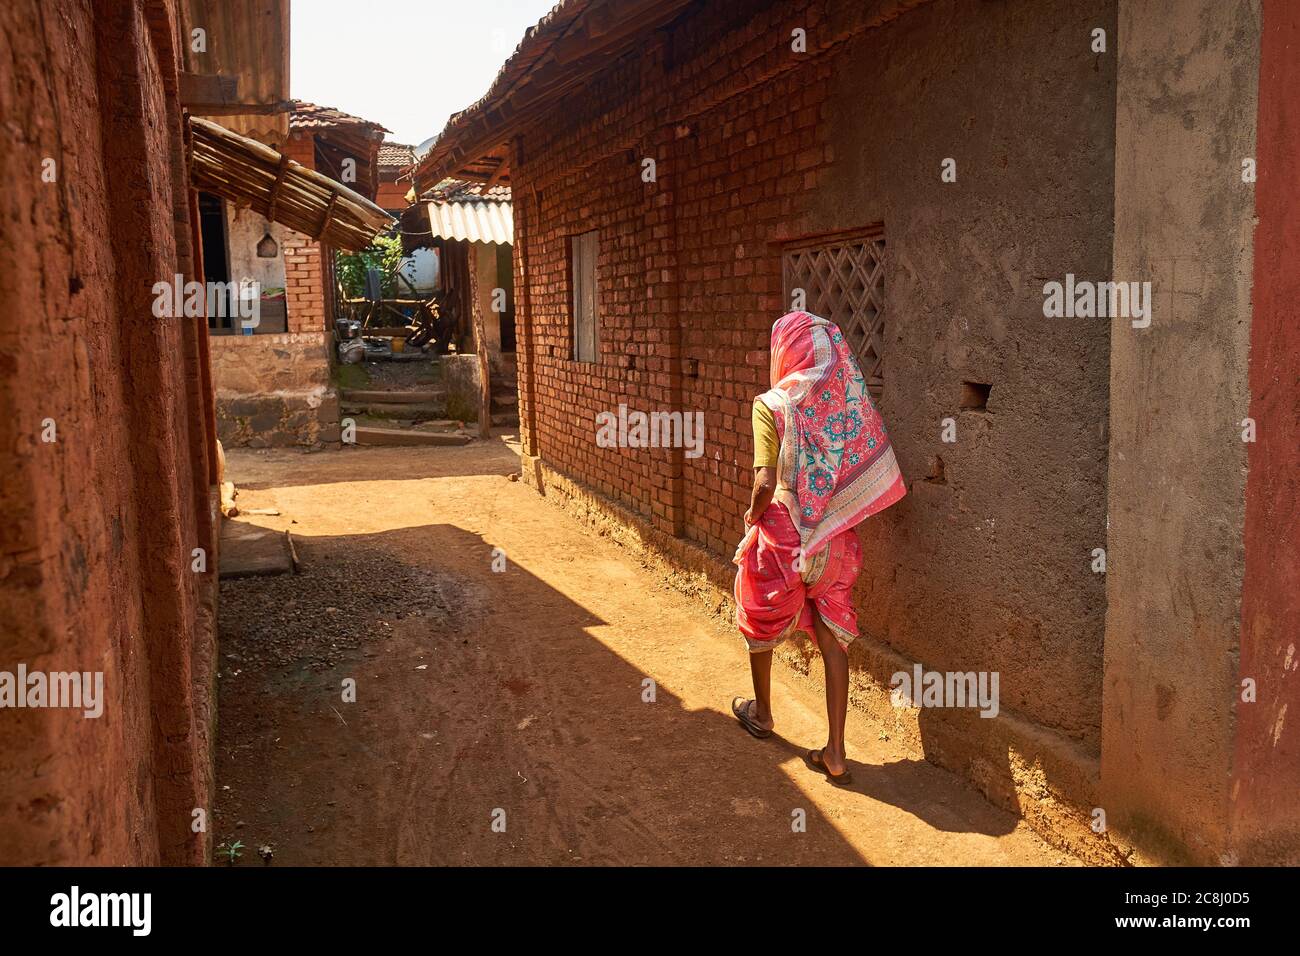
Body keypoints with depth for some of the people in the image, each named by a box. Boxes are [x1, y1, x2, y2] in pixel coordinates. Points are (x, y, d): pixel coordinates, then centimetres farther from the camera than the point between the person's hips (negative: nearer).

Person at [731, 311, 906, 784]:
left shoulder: (772, 404, -13)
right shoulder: (846, 399, 0)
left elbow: (766, 483, -21)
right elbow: (878, 474, -2)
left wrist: (753, 514, -2)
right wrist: (835, 509, 11)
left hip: (782, 531, -4)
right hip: (834, 536, 4)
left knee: (761, 621, 21)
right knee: (833, 638, 10)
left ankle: (762, 713, 41)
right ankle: (835, 752, 11)